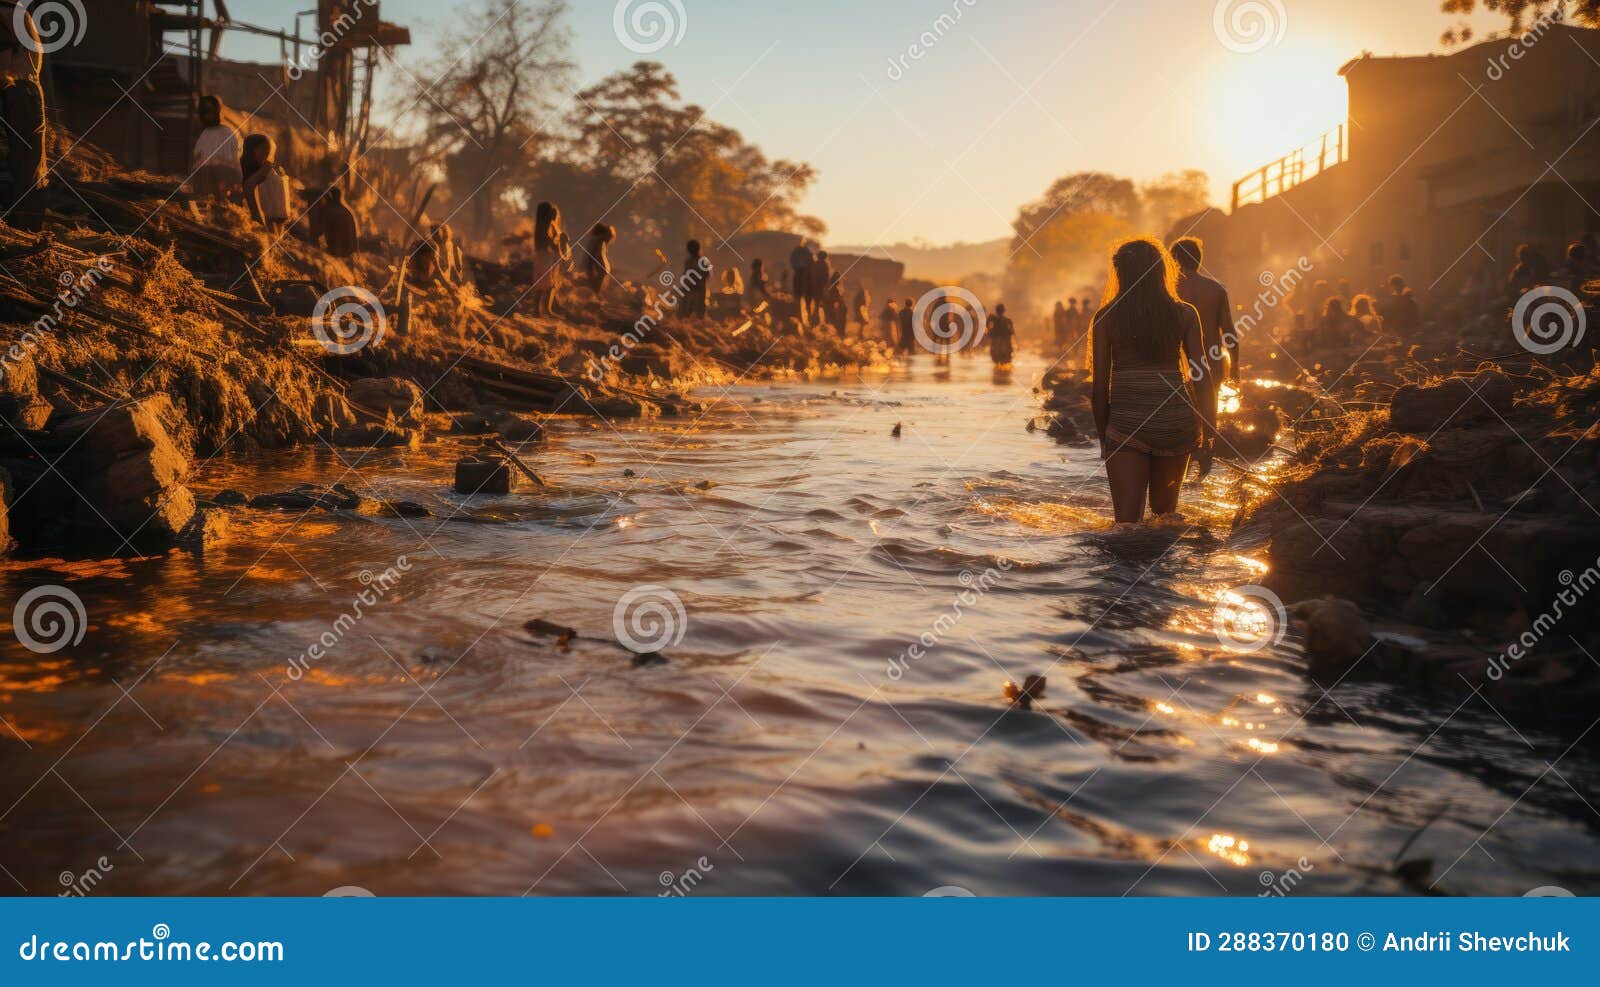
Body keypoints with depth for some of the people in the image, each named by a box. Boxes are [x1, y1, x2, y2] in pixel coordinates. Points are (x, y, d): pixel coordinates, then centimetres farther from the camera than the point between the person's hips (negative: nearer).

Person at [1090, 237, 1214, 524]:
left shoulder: (1105, 317, 0)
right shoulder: (1185, 314, 2)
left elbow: (1100, 384, 1)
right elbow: (1202, 377, 0)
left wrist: (1103, 439, 11)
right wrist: (1207, 437, 4)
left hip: (1126, 424, -2)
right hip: (1175, 422, 2)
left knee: (1127, 522, -5)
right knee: (1165, 510, 24)